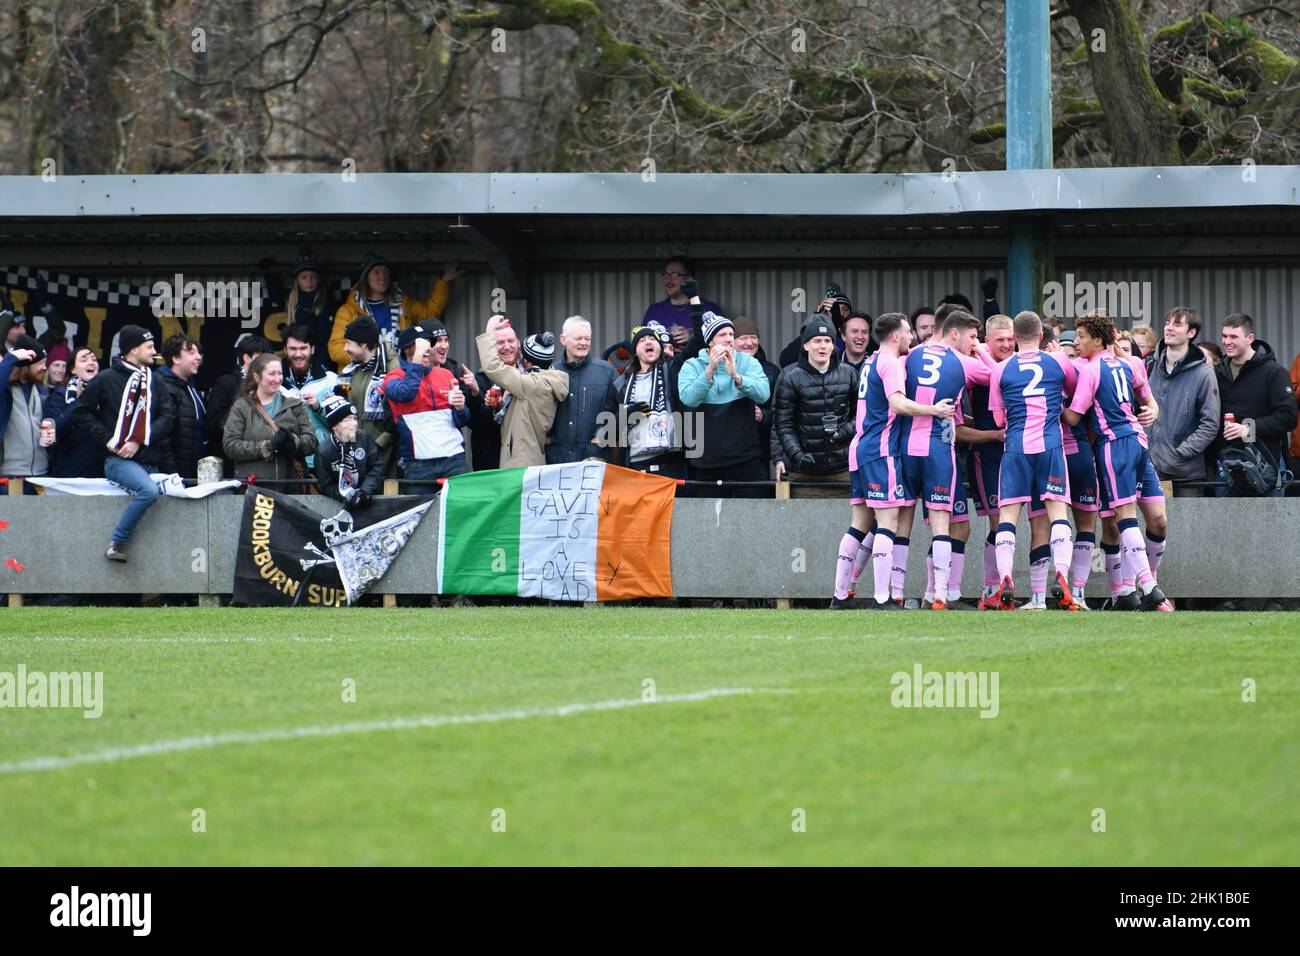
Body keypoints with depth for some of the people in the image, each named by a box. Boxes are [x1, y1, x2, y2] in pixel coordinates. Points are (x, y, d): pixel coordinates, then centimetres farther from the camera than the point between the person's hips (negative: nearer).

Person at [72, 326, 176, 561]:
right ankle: (118, 542, -19)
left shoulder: (155, 381, 14)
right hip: (118, 460, -6)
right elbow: (81, 413, 4)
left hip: (150, 460, 6)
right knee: (149, 490, -29)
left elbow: (166, 417, 6)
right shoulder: (106, 379, 1)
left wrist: (140, 441, -9)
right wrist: (107, 438, -7)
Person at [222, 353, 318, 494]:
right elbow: (229, 445, -5)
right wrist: (267, 446, -15)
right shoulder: (242, 407, 7)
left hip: (291, 487, 2)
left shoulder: (294, 405, 14)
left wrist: (293, 442, -18)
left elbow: (312, 441, 4)